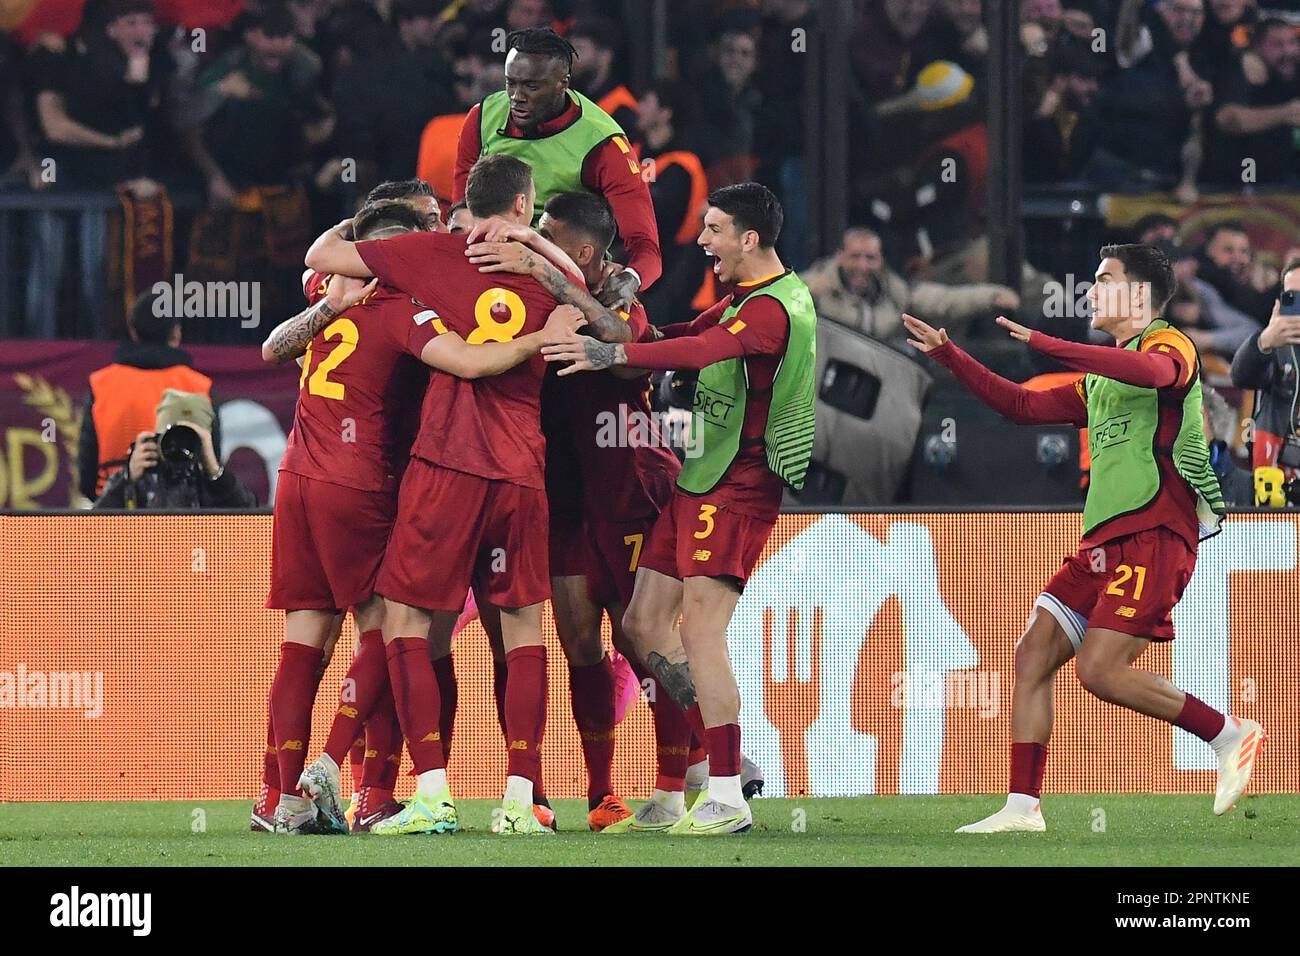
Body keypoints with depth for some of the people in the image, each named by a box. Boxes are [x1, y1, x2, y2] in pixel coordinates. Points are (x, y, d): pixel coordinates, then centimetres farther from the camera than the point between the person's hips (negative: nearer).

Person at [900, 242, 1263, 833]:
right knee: (1033, 654, 0)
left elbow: (1153, 371, -28)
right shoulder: (1099, 378, 25)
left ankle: (1228, 736, -6)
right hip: (1105, 540, 9)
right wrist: (950, 358, 25)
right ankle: (1023, 807, 1)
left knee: (1100, 670, -19)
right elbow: (1024, 407, 31)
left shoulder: (1168, 343, -3)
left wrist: (1046, 344, -29)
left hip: (1153, 537, -9)